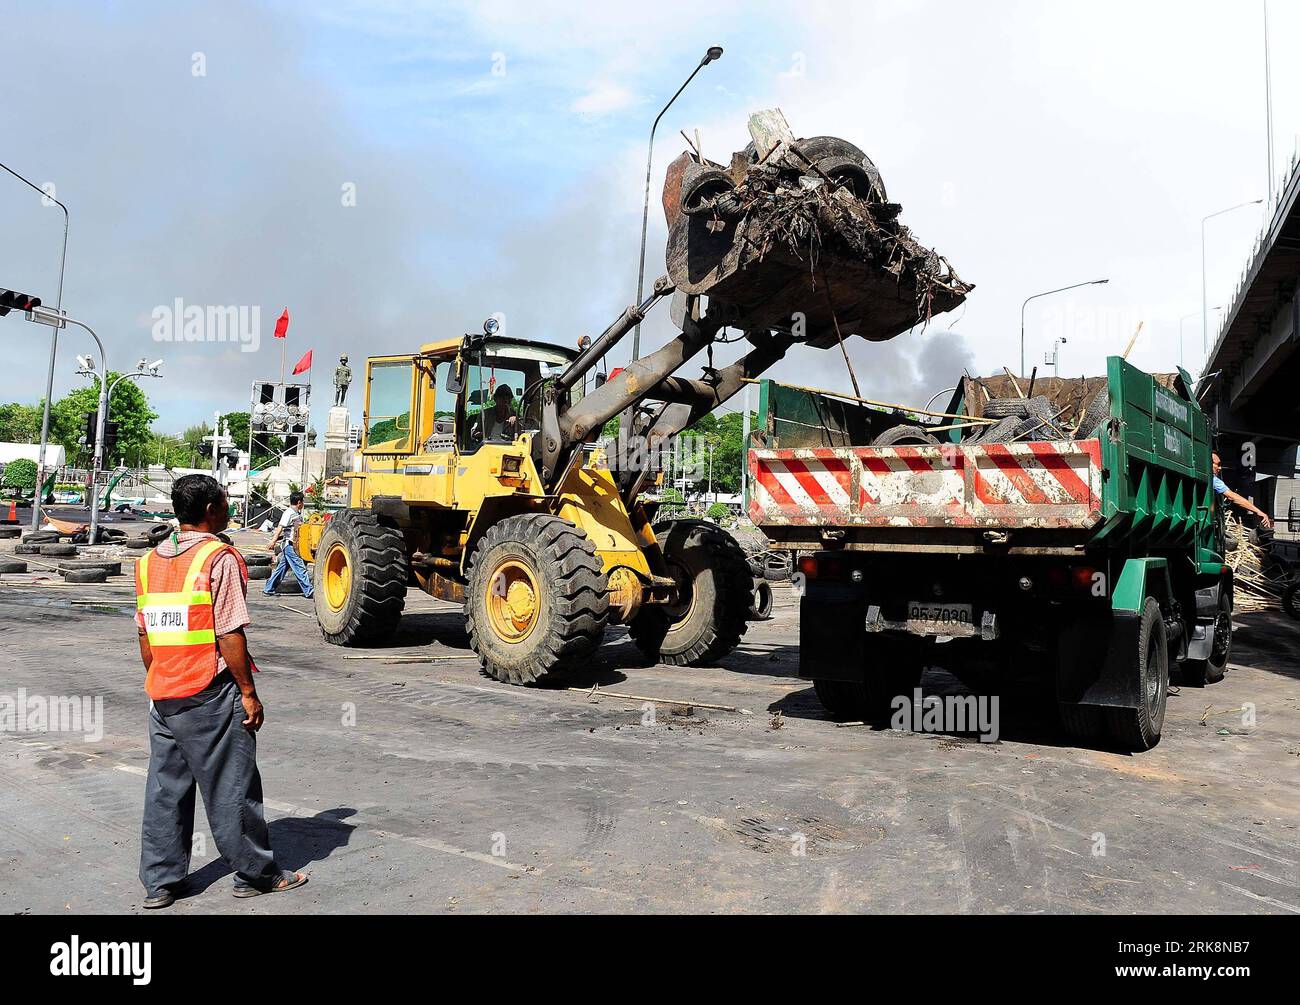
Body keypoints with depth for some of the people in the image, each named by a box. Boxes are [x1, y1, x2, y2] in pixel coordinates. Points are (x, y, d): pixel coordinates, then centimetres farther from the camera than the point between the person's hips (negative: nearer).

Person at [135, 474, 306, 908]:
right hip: (211, 694, -7)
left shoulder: (150, 560, 9)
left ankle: (159, 882, 21)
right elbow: (230, 635, -17)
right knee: (231, 789, 4)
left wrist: (158, 684, 21)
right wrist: (249, 692, -11)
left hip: (162, 694, 7)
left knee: (165, 789, 14)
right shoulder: (219, 558, -14)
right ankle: (256, 874, 16)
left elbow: (145, 636, 13)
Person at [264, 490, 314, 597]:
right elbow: (280, 527, -21)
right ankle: (308, 591, -5)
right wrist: (273, 541, -28)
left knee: (282, 568, 13)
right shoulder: (289, 513, -13)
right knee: (300, 568, -7)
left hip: (293, 546, 10)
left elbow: (300, 528, 26)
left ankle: (269, 589, 19)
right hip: (290, 545, -10)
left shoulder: (296, 513, 16)